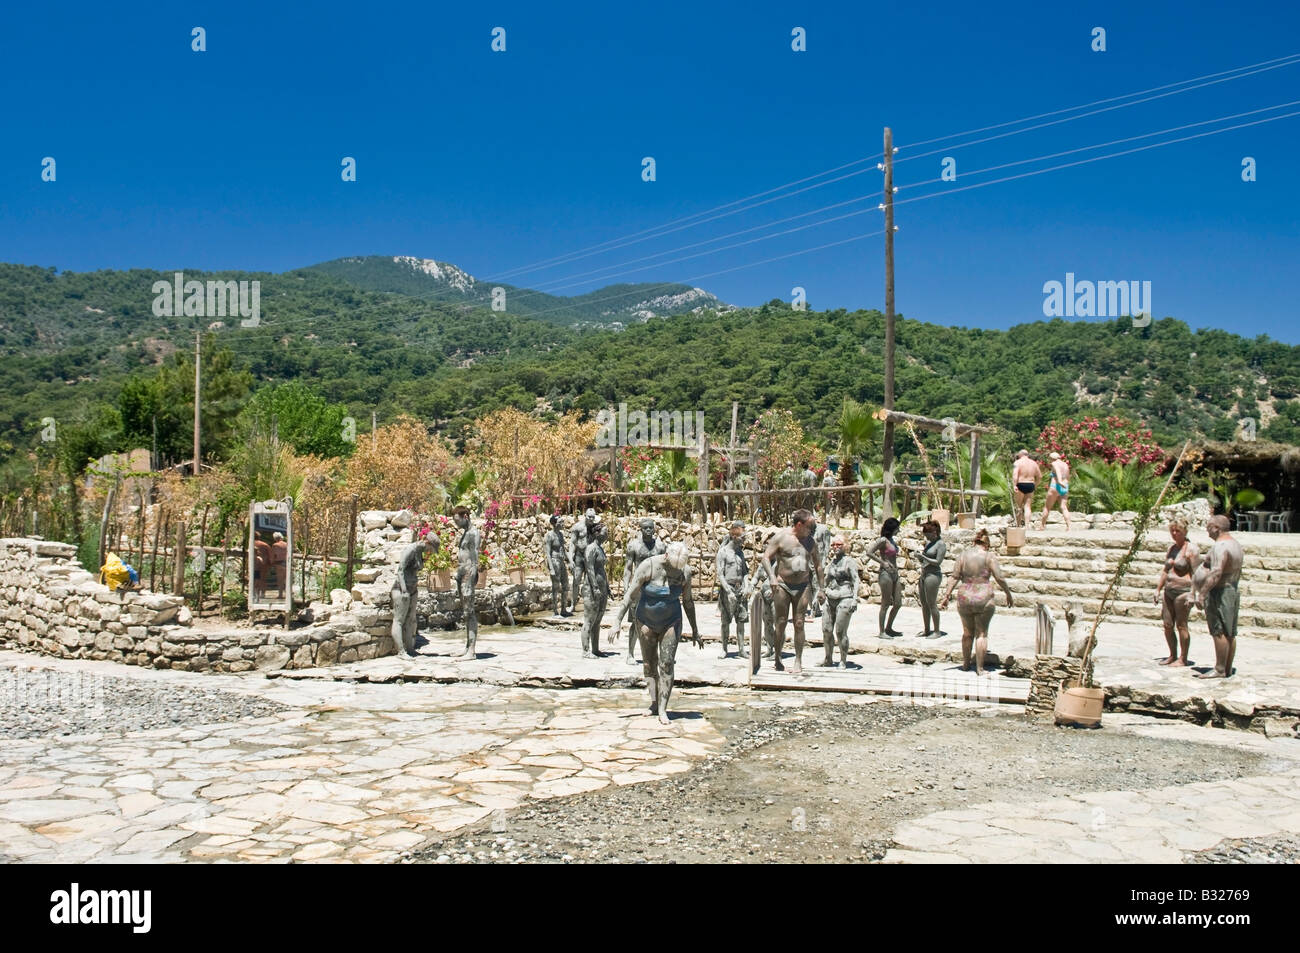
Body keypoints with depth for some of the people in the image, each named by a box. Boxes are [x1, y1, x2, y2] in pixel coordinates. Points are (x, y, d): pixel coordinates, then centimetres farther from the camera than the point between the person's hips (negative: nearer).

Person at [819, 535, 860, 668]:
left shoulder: (849, 561, -3)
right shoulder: (831, 562, 16)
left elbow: (855, 581, -7)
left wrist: (855, 598, -15)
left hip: (844, 599, -6)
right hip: (830, 599, 6)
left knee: (840, 632, -7)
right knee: (826, 630, 4)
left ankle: (843, 661, 6)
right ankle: (828, 660, 16)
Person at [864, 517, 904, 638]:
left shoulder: (891, 540, 14)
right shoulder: (883, 540, -12)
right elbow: (869, 553, -18)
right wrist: (883, 562, -17)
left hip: (894, 574, 9)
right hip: (886, 573, -9)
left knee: (898, 603, 11)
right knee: (885, 604, -2)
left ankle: (889, 628, 23)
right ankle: (882, 632, 6)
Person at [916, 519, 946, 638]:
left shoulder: (940, 544, -10)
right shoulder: (929, 542, 15)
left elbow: (938, 562, -17)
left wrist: (923, 557, -17)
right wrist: (919, 558, 2)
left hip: (933, 575, -9)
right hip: (924, 575, 9)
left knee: (932, 604, -6)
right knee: (924, 603, 11)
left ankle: (937, 631, 2)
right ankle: (927, 630, 19)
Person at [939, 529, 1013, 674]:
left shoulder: (963, 555, 2)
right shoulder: (989, 556, -5)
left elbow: (954, 577, -2)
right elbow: (1000, 578, -7)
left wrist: (946, 596, 1)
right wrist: (1008, 593, 8)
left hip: (964, 599, 3)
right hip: (984, 599, -3)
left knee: (967, 632, 19)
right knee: (982, 633, 7)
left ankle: (965, 664, 27)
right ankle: (979, 668, 6)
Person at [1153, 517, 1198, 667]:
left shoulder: (1191, 549, -7)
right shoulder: (1172, 548, 15)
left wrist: (1192, 594, -18)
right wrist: (1158, 589, 19)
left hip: (1183, 591, -7)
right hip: (1168, 591, 7)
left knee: (1181, 626, -3)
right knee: (1168, 625, 7)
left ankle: (1183, 659, 7)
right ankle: (1173, 656, 19)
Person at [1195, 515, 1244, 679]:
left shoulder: (1220, 546, -17)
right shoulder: (1236, 544, 14)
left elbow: (1216, 573, -27)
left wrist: (1201, 593, -28)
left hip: (1219, 592, -10)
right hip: (1233, 591, 10)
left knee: (1219, 632, -7)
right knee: (1230, 634, 11)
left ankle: (1220, 670, -5)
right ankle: (1228, 669, 17)